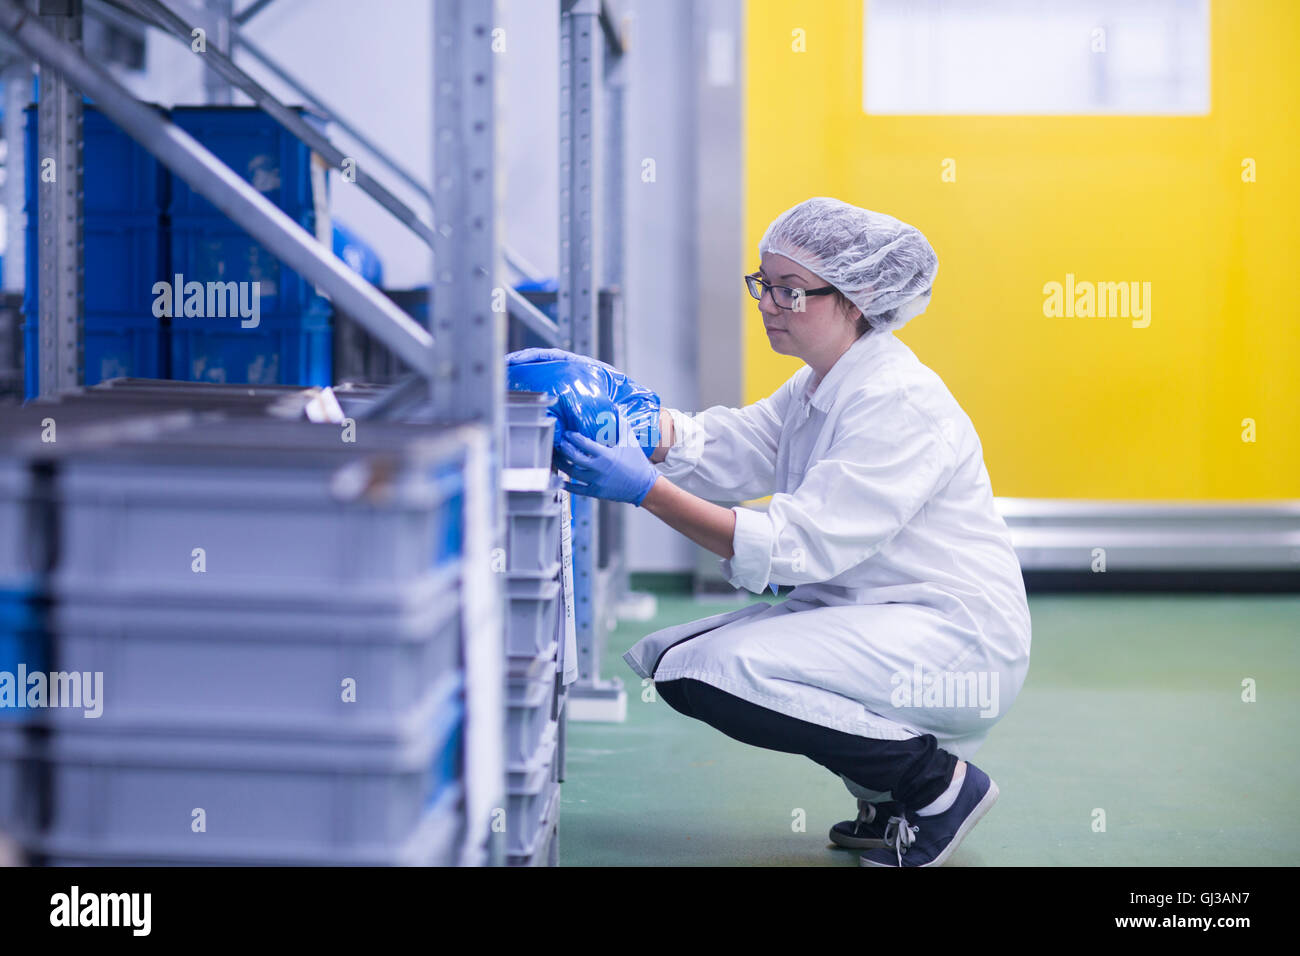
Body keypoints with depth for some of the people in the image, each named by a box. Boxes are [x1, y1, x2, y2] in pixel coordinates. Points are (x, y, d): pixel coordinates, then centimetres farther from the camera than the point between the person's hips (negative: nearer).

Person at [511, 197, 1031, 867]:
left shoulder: (901, 403, -19)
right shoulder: (818, 389, 12)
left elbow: (797, 546, -25)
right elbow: (715, 448, 1)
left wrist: (646, 490, -29)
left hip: (951, 636, -10)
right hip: (862, 617, 10)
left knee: (724, 671, -25)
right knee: (669, 660, 1)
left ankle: (938, 784, -7)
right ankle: (886, 795, 10)